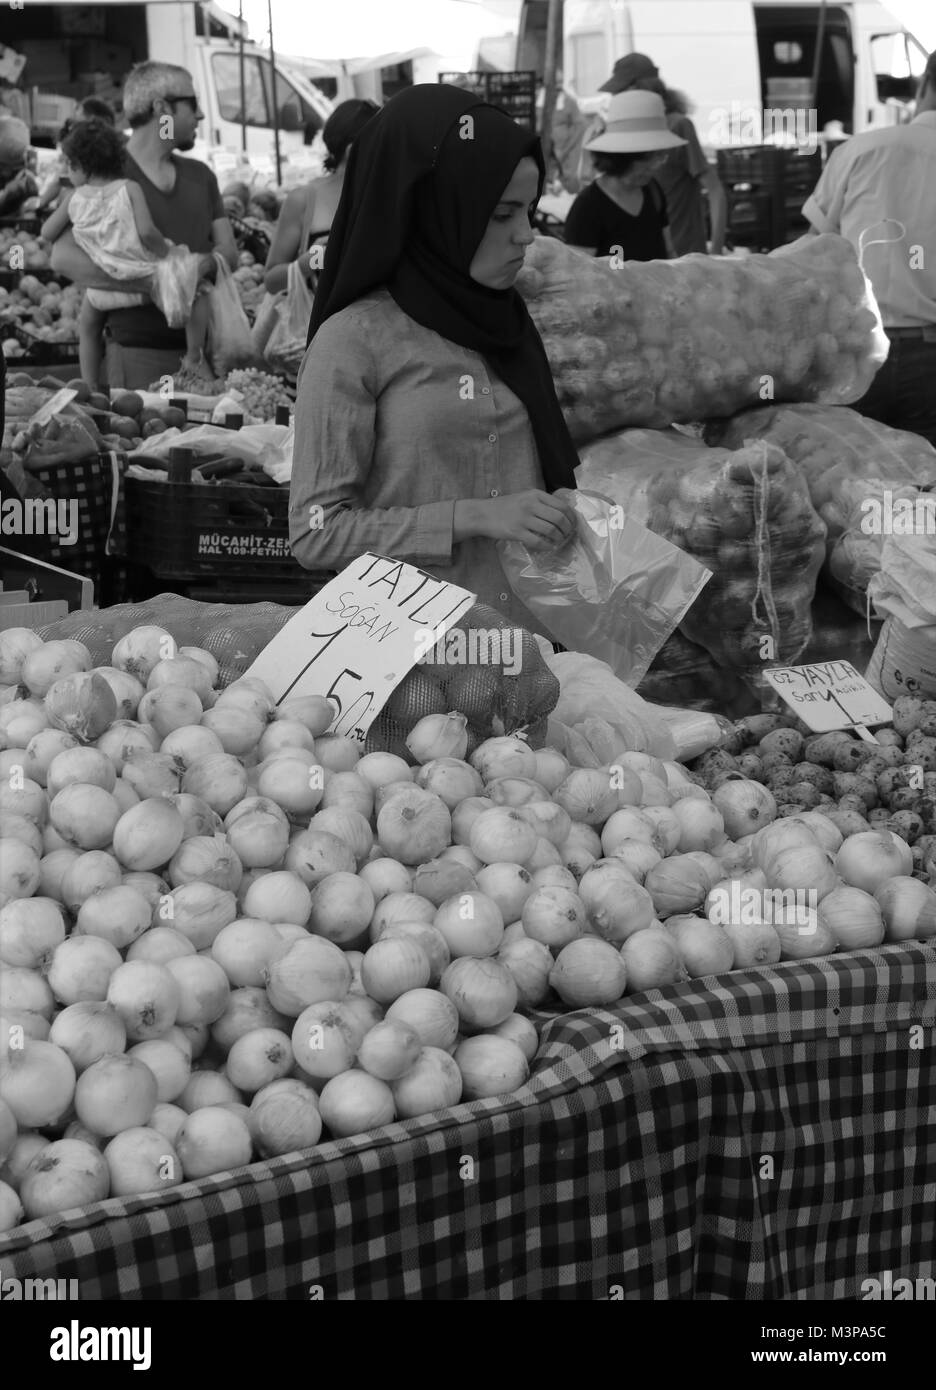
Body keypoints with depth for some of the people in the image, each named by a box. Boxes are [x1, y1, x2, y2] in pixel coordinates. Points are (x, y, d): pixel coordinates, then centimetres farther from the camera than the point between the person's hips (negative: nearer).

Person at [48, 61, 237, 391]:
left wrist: (205, 264, -12)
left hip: (203, 346, 5)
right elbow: (63, 257, -14)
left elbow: (229, 252, 13)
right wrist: (148, 281, -23)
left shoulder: (200, 176, 17)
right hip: (139, 352, -5)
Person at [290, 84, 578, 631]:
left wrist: (569, 515, -2)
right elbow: (316, 530, -13)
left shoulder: (507, 323, 7)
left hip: (531, 633, 5)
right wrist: (474, 517, -20)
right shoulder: (354, 340, -10)